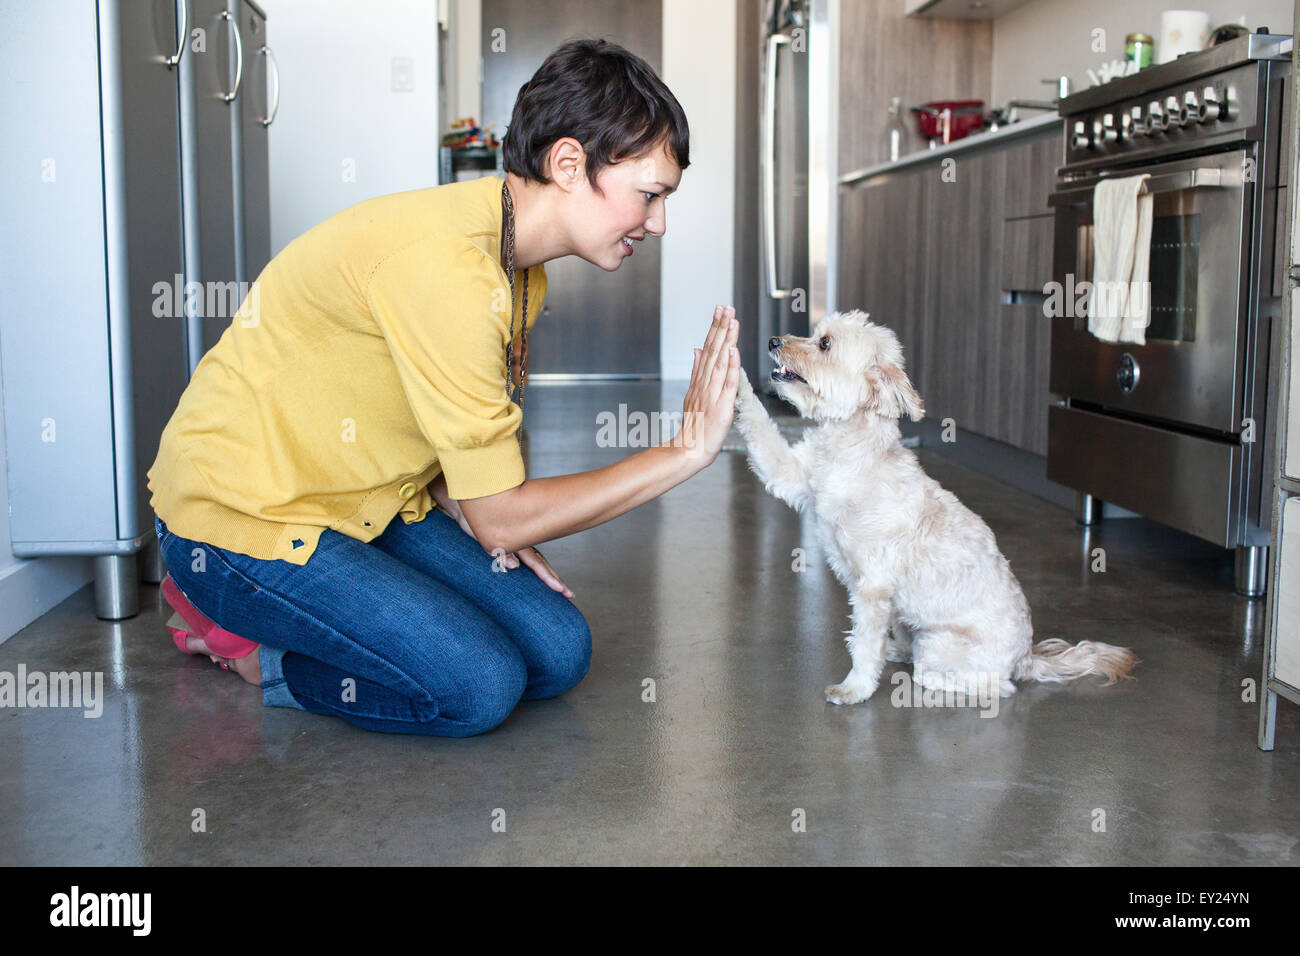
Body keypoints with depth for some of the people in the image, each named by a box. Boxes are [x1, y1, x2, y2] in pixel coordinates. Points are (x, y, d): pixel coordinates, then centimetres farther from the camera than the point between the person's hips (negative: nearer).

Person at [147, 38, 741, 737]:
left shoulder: (519, 264, 2)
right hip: (243, 518, -9)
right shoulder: (445, 264, -29)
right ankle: (247, 647, 2)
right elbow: (502, 516, -25)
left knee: (558, 653, -1)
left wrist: (476, 514, -9)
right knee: (480, 686, -20)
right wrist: (685, 454, -20)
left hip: (369, 505, 9)